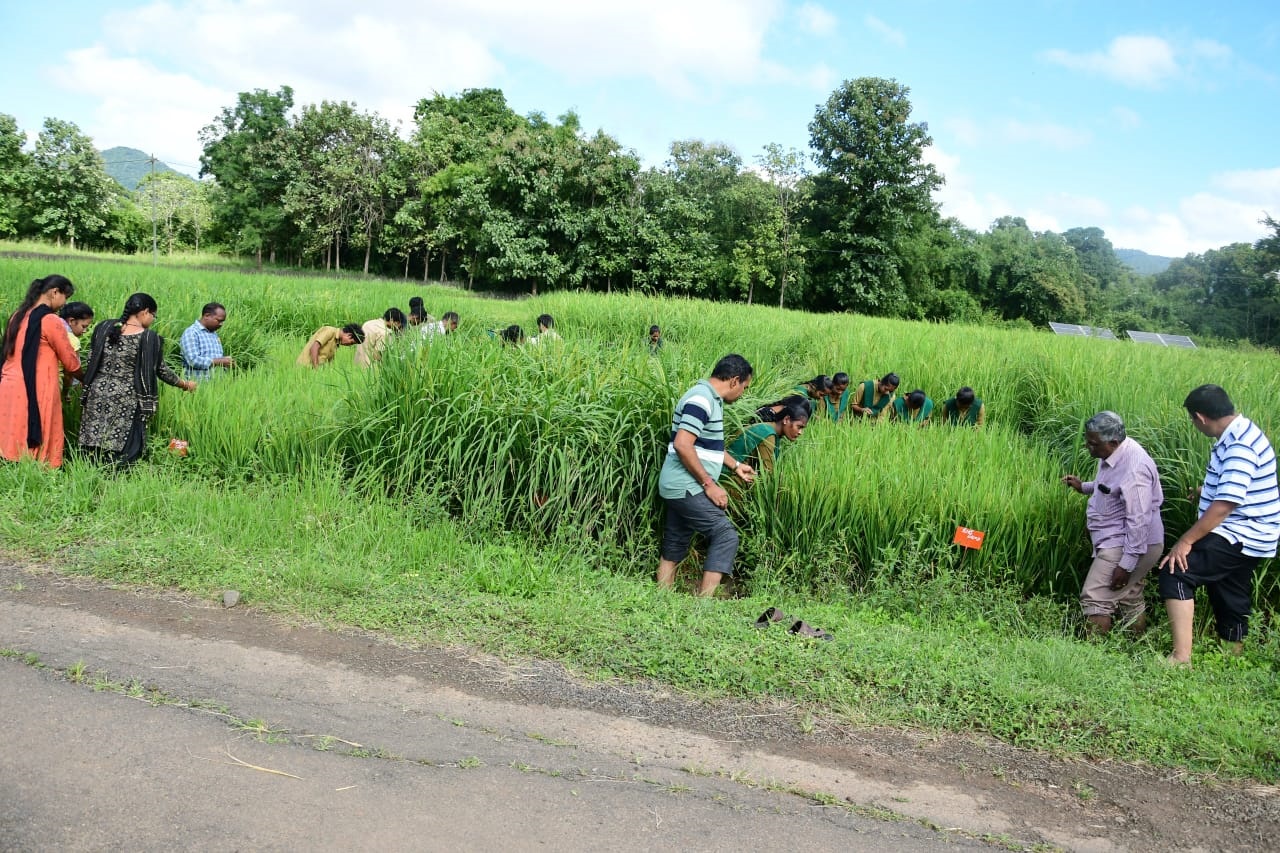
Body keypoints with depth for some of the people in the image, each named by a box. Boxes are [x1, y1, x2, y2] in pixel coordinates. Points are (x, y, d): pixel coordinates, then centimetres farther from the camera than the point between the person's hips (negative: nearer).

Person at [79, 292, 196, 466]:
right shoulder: (150, 338, -8)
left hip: (98, 394, 4)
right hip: (126, 402, -4)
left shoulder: (104, 328, 3)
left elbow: (91, 361, 8)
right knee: (124, 453, 3)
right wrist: (186, 384, 15)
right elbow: (161, 370, 0)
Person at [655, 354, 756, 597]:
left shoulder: (710, 398, 15)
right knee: (725, 535, -12)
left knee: (674, 548, 12)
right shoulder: (701, 399, -17)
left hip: (681, 488, 10)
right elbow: (682, 445, -25)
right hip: (686, 487, -10)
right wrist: (709, 484, -21)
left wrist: (736, 465, 30)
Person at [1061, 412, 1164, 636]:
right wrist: (1083, 487, 7)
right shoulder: (1115, 453, 2)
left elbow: (1139, 522, -27)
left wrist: (1125, 565, -25)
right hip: (1119, 541, 10)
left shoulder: (1133, 469, -28)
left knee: (1094, 599, -10)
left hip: (1128, 546, -10)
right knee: (1130, 601, 18)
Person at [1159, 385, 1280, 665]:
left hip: (1241, 536, -11)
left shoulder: (1239, 446, -23)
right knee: (1229, 602, 18)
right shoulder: (1240, 433, 10)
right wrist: (1208, 491, 43)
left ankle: (1181, 659, -25)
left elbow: (1226, 504, -29)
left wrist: (1186, 541, -27)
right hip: (1243, 536, 11)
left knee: (1175, 573, -21)